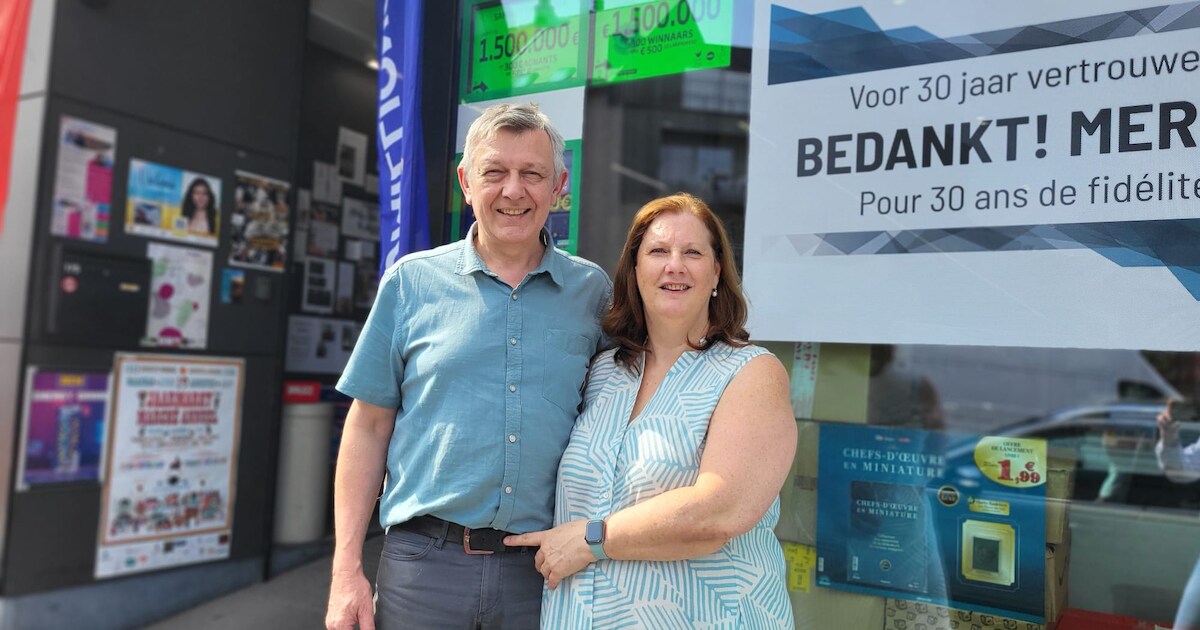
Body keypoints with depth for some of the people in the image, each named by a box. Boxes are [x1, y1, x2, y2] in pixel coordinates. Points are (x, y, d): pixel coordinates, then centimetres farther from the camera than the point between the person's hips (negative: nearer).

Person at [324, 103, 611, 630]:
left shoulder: (593, 291, 2)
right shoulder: (412, 281, 1)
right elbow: (370, 426, 3)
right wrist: (347, 571, -1)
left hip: (544, 573, 1)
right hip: (424, 562, 0)